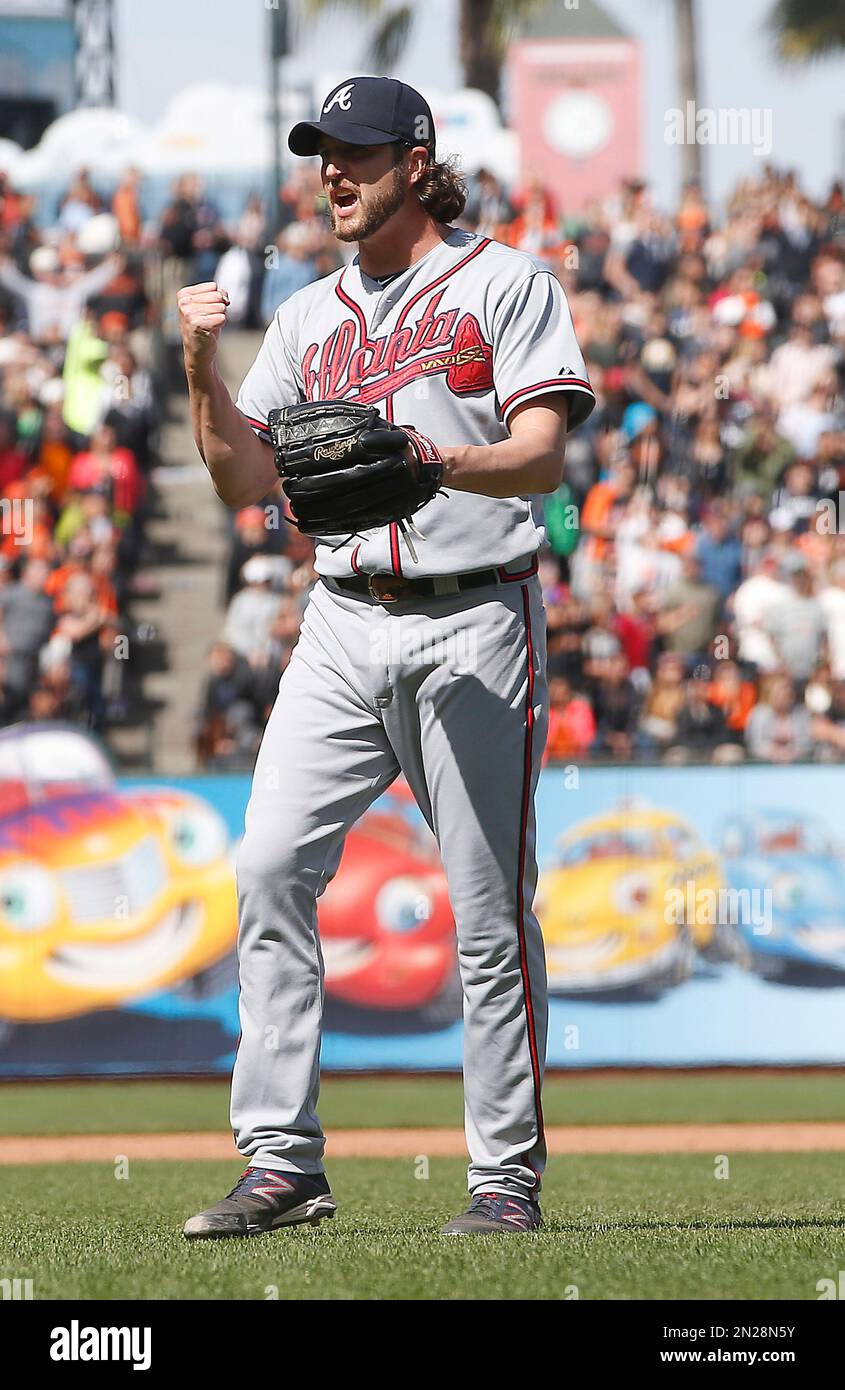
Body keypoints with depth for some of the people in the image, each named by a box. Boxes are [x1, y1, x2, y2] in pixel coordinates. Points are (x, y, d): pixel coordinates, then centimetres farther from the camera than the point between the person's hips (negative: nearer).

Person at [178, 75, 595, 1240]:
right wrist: (202, 368, 0)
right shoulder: (308, 317, 19)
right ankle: (283, 1161, -6)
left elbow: (542, 454, -10)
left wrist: (443, 464, -29)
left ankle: (508, 1175, 3)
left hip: (475, 618, -5)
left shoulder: (504, 282, 2)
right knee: (270, 868, -8)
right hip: (344, 622, 5)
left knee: (491, 909, -4)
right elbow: (245, 482, 15)